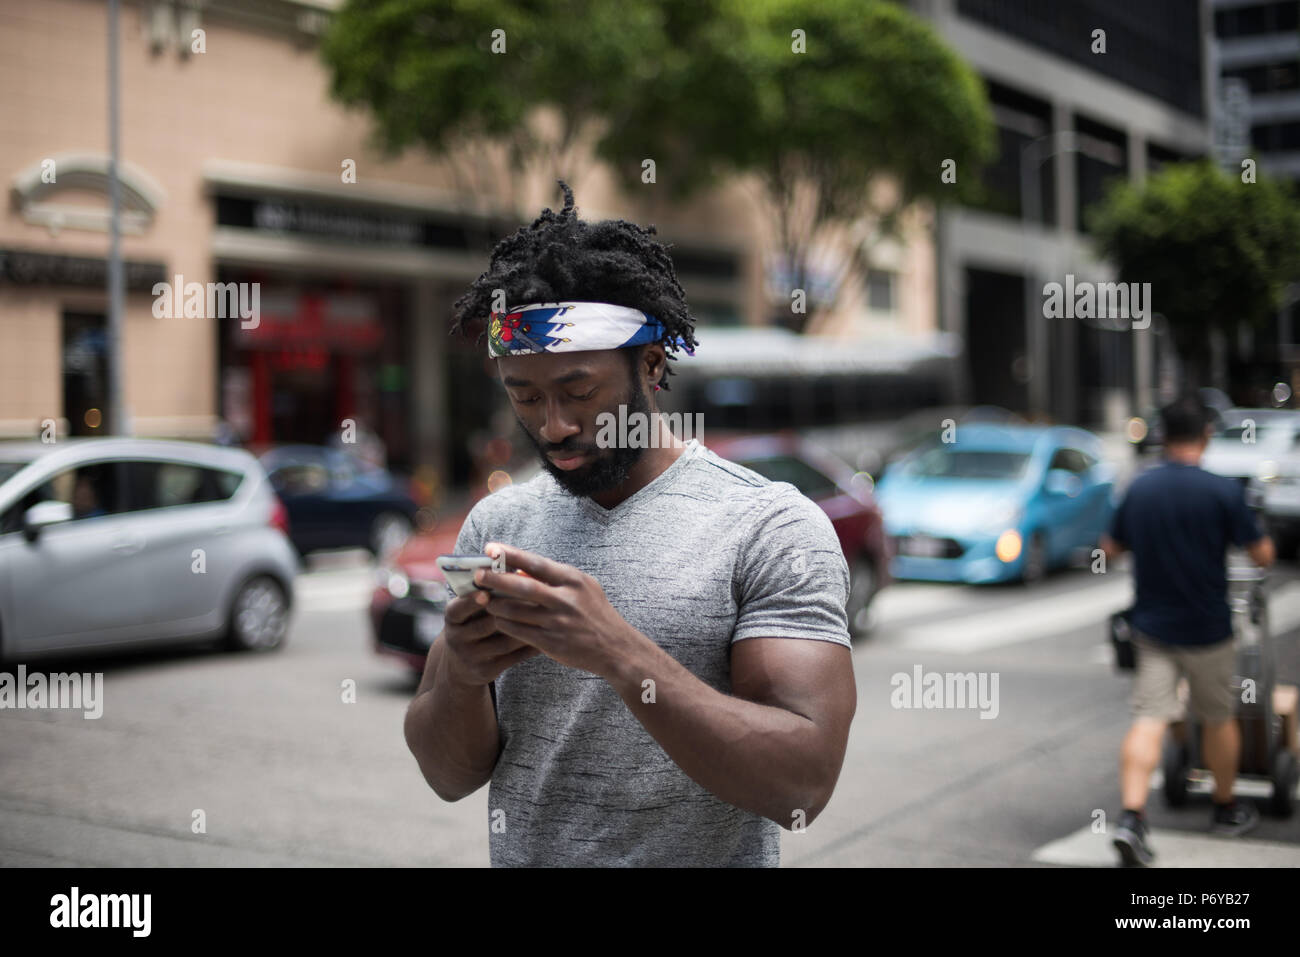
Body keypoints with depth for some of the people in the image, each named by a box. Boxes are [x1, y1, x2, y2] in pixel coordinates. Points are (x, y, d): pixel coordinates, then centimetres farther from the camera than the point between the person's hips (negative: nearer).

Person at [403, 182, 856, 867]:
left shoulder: (773, 526, -15)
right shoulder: (495, 523, -1)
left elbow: (804, 782, -23)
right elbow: (450, 776, 0)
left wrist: (620, 653, -33)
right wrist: (458, 676, -21)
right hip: (518, 852, 4)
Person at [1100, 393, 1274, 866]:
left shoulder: (1139, 488, -2)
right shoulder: (1224, 491, -14)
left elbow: (1110, 549, 7)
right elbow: (1263, 555, -9)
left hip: (1151, 626, 3)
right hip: (1207, 628, -2)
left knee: (1148, 720, -2)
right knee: (1219, 719, 16)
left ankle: (1131, 818, -17)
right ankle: (1226, 809, 34)